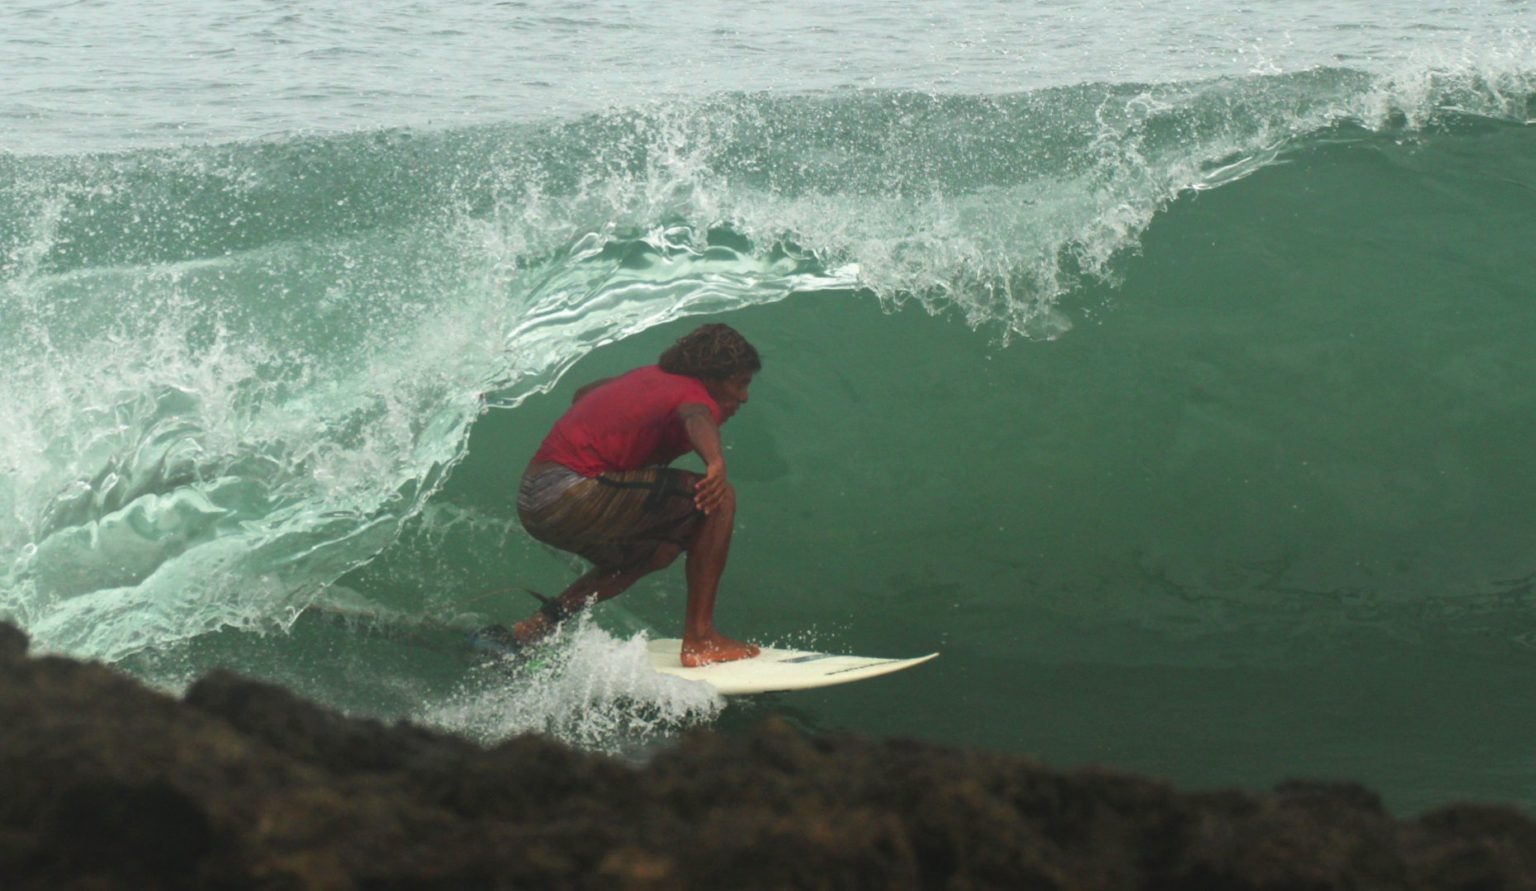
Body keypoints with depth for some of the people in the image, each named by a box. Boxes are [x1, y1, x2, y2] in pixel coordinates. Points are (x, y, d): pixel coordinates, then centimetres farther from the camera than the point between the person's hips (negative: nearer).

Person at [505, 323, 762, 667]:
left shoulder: (649, 377, 22)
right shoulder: (696, 396, -4)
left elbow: (583, 394, 41)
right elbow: (695, 419, -32)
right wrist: (716, 463, -52)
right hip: (571, 494, -10)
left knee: (661, 548, 30)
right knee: (718, 498, -8)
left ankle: (538, 625, 21)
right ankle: (699, 640, -8)